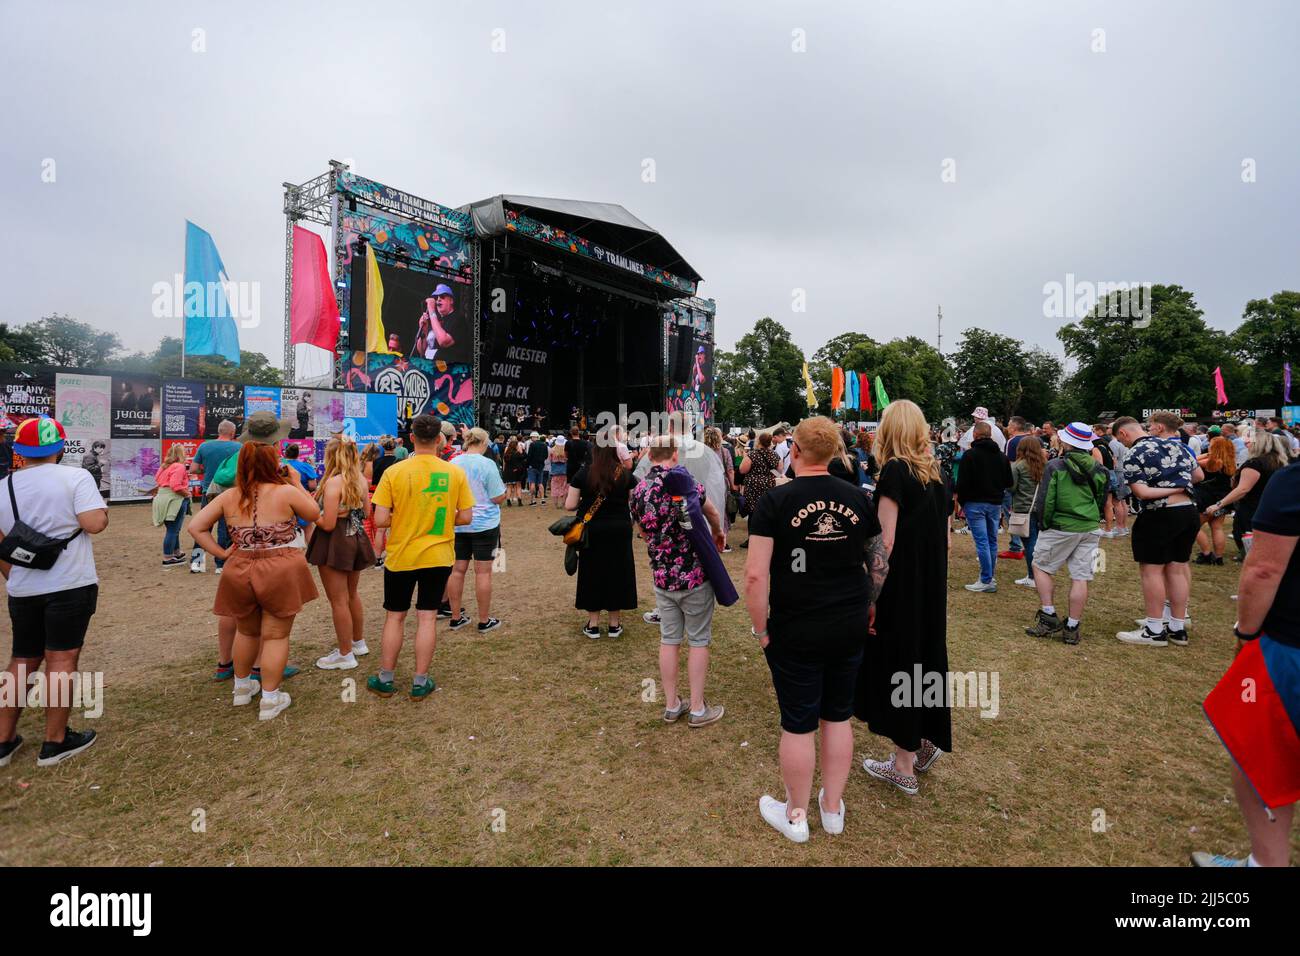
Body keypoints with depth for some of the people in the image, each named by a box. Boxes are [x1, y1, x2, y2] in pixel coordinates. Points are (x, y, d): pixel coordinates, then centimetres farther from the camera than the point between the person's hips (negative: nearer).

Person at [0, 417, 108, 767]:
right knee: (61, 660, 2)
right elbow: (95, 523, -20)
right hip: (70, 586, -5)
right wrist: (100, 507, 1)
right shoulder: (75, 477, -10)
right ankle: (55, 742, 11)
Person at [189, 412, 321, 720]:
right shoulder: (286, 492, -12)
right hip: (281, 572, -4)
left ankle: (242, 687, 42)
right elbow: (314, 513, 3)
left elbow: (196, 527, 3)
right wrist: (298, 484, 9)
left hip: (241, 572, 5)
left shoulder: (228, 496, 1)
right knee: (276, 636, 7)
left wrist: (220, 553, 6)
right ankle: (270, 700, 14)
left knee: (246, 631, 25)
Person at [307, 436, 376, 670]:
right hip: (355, 539, 8)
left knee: (338, 600, 3)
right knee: (352, 594, 23)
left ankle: (345, 655, 12)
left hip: (335, 544, -8)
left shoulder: (333, 482, -20)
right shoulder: (361, 480, 1)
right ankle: (358, 642, 37)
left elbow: (328, 524, -21)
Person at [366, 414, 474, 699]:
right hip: (439, 557, 1)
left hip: (401, 556, 0)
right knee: (427, 617, 9)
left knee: (394, 616, 15)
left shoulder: (394, 472, -12)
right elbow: (466, 517, -5)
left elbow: (380, 520, -13)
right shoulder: (455, 473, -8)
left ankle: (385, 680, 27)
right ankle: (420, 682, 18)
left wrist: (400, 518, 7)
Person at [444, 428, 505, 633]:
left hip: (457, 525, 5)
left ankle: (456, 618, 19)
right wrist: (503, 487, 7)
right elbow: (499, 498, -12)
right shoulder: (487, 464, -14)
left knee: (457, 570, 11)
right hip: (484, 524, -5)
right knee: (483, 572, 2)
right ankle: (484, 621, 10)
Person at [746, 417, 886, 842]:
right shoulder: (858, 499, 0)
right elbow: (879, 563, 7)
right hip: (850, 628, 4)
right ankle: (832, 808, 35)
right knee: (838, 717, 18)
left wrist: (761, 628, -8)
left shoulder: (775, 501, -13)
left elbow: (755, 575, -18)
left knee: (798, 723, 10)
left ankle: (796, 816, 29)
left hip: (796, 633, -4)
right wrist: (868, 608, 20)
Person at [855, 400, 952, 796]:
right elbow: (946, 540, 10)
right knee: (926, 654, 20)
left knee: (897, 662, 5)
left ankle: (904, 767, 17)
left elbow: (886, 542, -20)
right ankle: (926, 740, 33)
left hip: (900, 589, -7)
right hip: (932, 587, 7)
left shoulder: (894, 471, -16)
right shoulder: (936, 473, 5)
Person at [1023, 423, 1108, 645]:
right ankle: (1072, 628, 11)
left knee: (1041, 567, 13)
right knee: (1080, 578, 5)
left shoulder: (1056, 466, -10)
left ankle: (1049, 616, 8)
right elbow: (1102, 499, 16)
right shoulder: (1098, 469, 5)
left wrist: (1043, 524, 1)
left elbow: (1045, 501, -12)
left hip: (1061, 528, -4)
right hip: (1090, 529, 5)